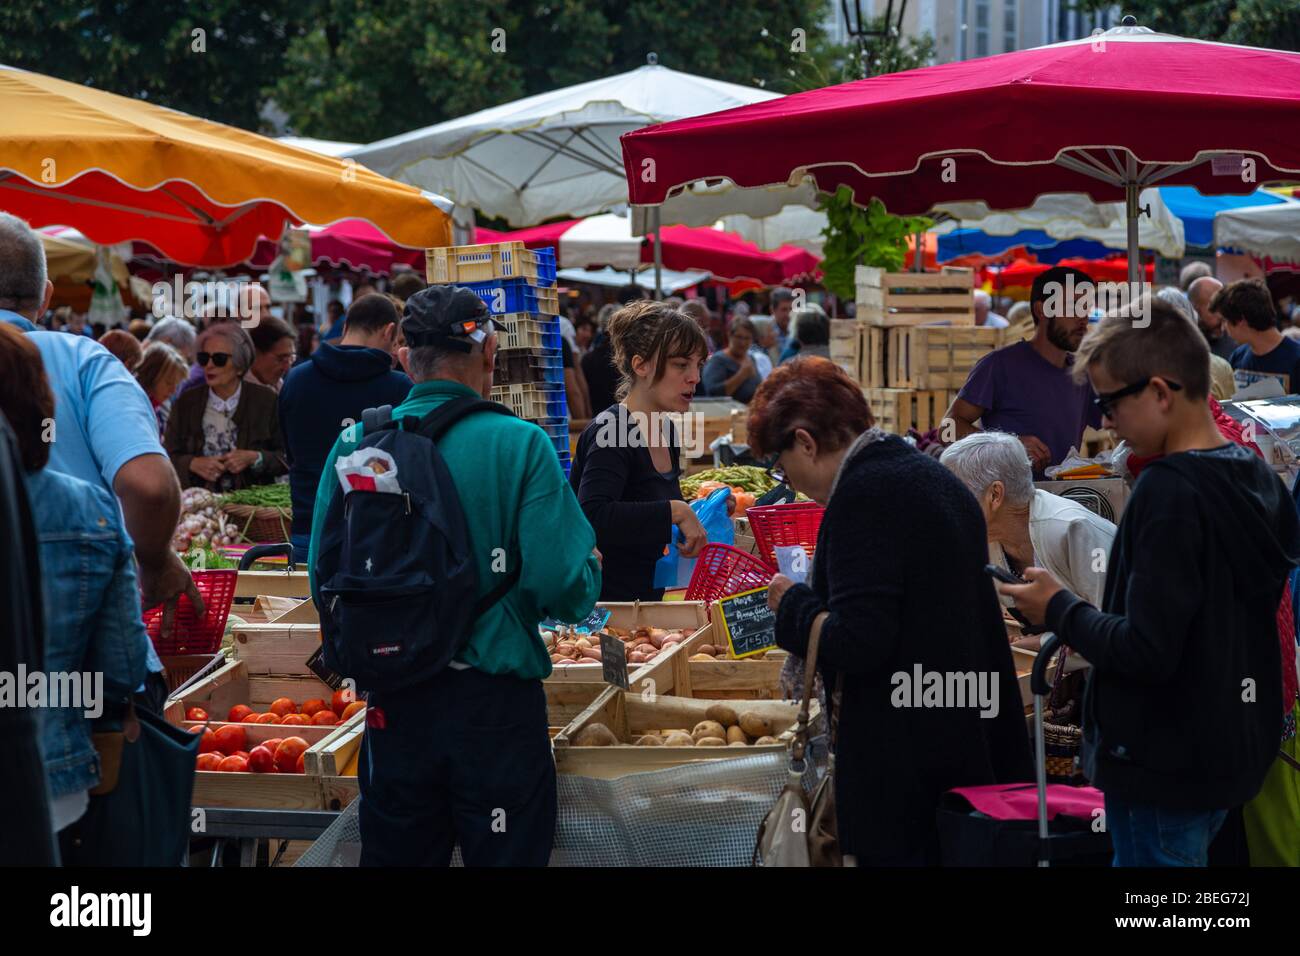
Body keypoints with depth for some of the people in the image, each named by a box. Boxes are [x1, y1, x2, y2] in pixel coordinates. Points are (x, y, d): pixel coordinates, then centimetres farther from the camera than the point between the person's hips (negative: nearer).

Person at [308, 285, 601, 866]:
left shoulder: (354, 444, -3)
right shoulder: (519, 446, -12)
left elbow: (324, 582, 1)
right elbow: (566, 592, -16)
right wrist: (590, 567, 7)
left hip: (394, 705, 3)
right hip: (495, 700, -3)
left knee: (397, 855, 16)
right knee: (506, 856, 8)